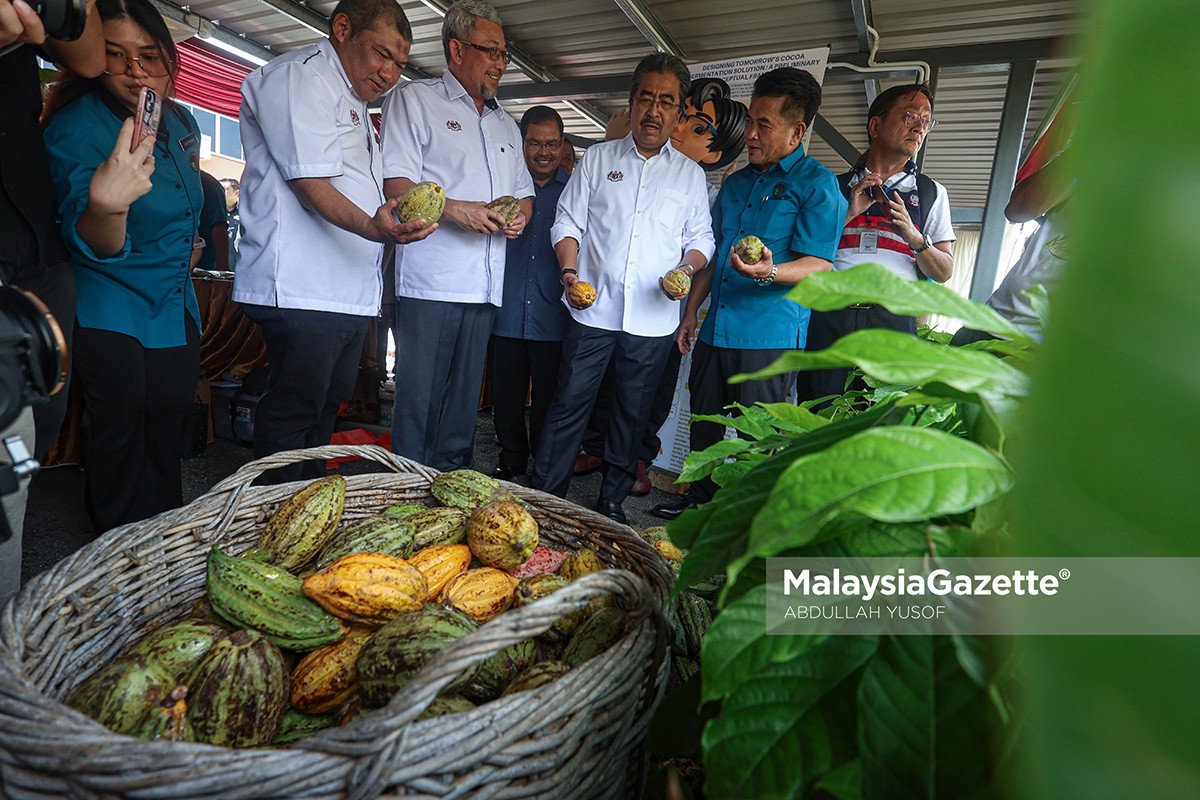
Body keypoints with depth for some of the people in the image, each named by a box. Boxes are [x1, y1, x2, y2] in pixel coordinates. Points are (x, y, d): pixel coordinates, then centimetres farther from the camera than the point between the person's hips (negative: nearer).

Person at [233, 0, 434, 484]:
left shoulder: (354, 102, 25)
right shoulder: (298, 75, -5)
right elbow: (311, 184, -18)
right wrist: (373, 228, -32)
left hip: (349, 292, 10)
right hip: (302, 291, -10)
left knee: (327, 406, 15)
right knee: (292, 413, -6)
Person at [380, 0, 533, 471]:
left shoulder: (505, 124, 25)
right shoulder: (415, 100, 6)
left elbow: (523, 191, 29)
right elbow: (394, 184, -5)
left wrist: (520, 215, 5)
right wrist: (453, 209, -19)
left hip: (485, 287, 6)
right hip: (430, 283, -6)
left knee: (464, 403, 10)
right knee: (418, 401, -4)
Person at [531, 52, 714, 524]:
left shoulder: (690, 174, 14)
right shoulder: (598, 159, 11)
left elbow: (702, 238, 14)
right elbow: (568, 223, 8)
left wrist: (687, 267, -8)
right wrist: (569, 270, -8)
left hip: (653, 319, 1)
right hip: (593, 309, -1)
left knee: (632, 414, 9)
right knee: (569, 405, -3)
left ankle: (612, 503, 23)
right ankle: (544, 499, 9)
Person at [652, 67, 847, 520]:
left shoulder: (816, 185, -3)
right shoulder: (735, 183, 19)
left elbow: (820, 265, -11)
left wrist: (770, 272, -31)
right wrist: (691, 311, 18)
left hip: (769, 334, -7)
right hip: (715, 328, 7)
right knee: (703, 422, 14)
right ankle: (700, 498, 32)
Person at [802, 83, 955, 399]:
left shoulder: (932, 193, 18)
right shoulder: (836, 186, 15)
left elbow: (944, 273, 12)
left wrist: (914, 236, -5)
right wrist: (849, 213, -3)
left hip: (893, 319, 1)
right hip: (829, 317, -1)